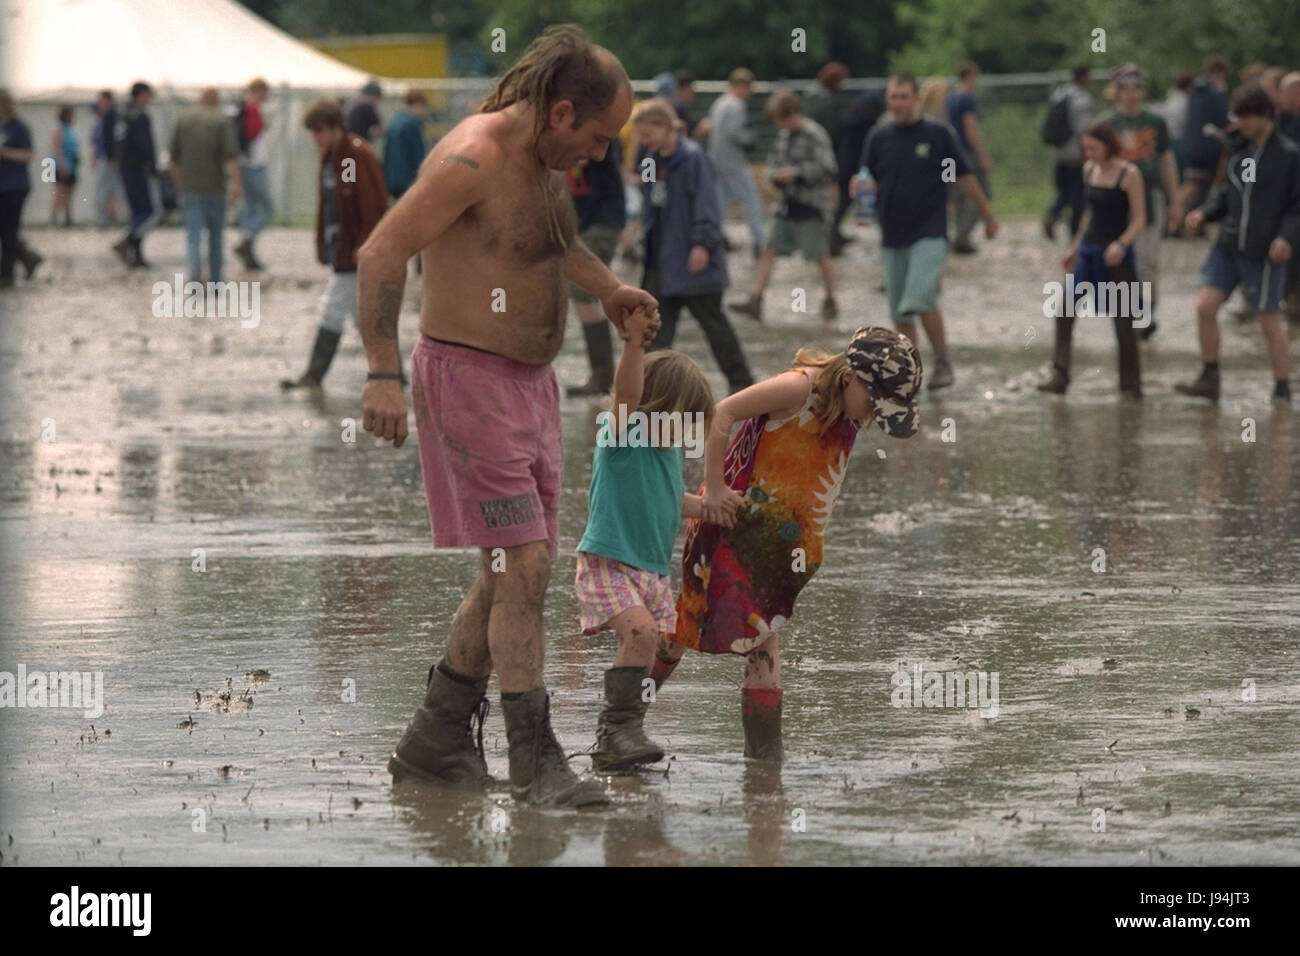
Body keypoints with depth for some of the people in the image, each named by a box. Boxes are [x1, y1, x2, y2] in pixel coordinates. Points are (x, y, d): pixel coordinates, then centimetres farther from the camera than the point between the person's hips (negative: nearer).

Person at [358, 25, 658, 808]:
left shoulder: (543, 162, 10)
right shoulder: (473, 158, -19)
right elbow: (381, 253, -22)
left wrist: (609, 288, 20)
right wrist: (384, 374, -27)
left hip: (531, 380, 10)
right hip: (468, 376, -10)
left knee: (516, 572, 11)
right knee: (523, 566, -13)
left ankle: (435, 743, 21)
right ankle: (537, 761, -9)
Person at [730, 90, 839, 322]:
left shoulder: (815, 135, -14)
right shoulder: (784, 136, 10)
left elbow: (827, 169, -20)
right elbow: (773, 162, 21)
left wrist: (796, 173, -21)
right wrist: (774, 174, -2)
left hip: (810, 207, -7)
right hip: (787, 206, 7)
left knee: (820, 255, 2)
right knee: (769, 250, 0)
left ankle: (830, 301, 18)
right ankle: (755, 300, -2)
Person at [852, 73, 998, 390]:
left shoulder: (938, 134, -1)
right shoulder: (879, 137, 7)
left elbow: (964, 178, 6)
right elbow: (868, 182, 11)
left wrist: (988, 216, 11)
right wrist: (859, 187, -13)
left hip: (929, 234, -4)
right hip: (893, 238, 4)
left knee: (920, 299, -20)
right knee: (900, 312, 7)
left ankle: (943, 361, -7)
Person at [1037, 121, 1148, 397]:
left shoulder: (1128, 174, -11)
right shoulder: (1089, 170, 8)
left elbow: (1139, 219, -12)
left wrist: (1121, 244, -27)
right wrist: (1075, 247, 21)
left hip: (1116, 255, -6)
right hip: (1089, 250, 6)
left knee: (1123, 321, 0)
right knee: (1064, 311, -6)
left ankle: (1131, 384, 11)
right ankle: (1059, 376, -7)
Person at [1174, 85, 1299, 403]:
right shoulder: (1239, 150, 10)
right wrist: (1204, 213, 1)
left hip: (1265, 253, -6)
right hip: (1229, 246, 6)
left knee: (1270, 321, 1)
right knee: (1205, 306, -4)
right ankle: (1209, 379, 7)